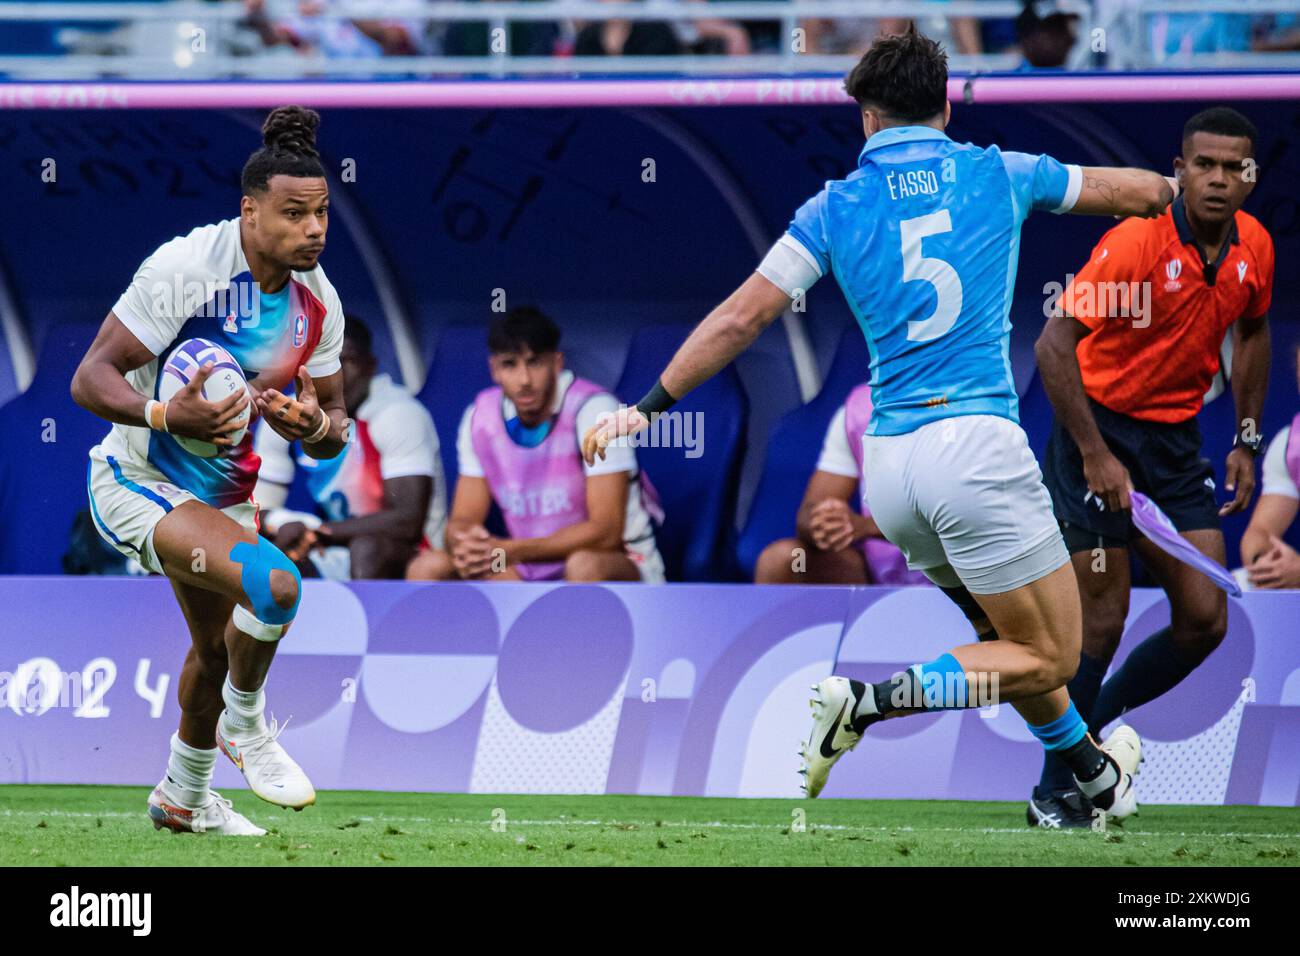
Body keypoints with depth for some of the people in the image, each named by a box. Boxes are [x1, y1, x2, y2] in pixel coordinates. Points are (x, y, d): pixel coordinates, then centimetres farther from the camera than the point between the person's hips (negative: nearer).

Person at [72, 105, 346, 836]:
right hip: (138, 484, -8)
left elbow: (335, 432, 4)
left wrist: (317, 426, -21)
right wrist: (167, 415, -42)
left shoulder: (319, 302, -5)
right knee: (273, 583, -29)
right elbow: (91, 378, -24)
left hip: (226, 493, 8)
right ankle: (246, 727, -3)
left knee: (218, 647, 24)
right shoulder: (185, 268, -25)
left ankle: (184, 797, 49)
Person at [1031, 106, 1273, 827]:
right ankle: (1054, 790, 7)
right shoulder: (1135, 244, -22)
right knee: (1103, 619, -8)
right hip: (1099, 436, -6)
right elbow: (1054, 343, -24)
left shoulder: (1254, 248, -2)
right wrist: (1094, 453, -26)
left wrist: (1247, 439, 13)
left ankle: (1092, 724, 22)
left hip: (1176, 443, 6)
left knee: (1204, 619, 0)